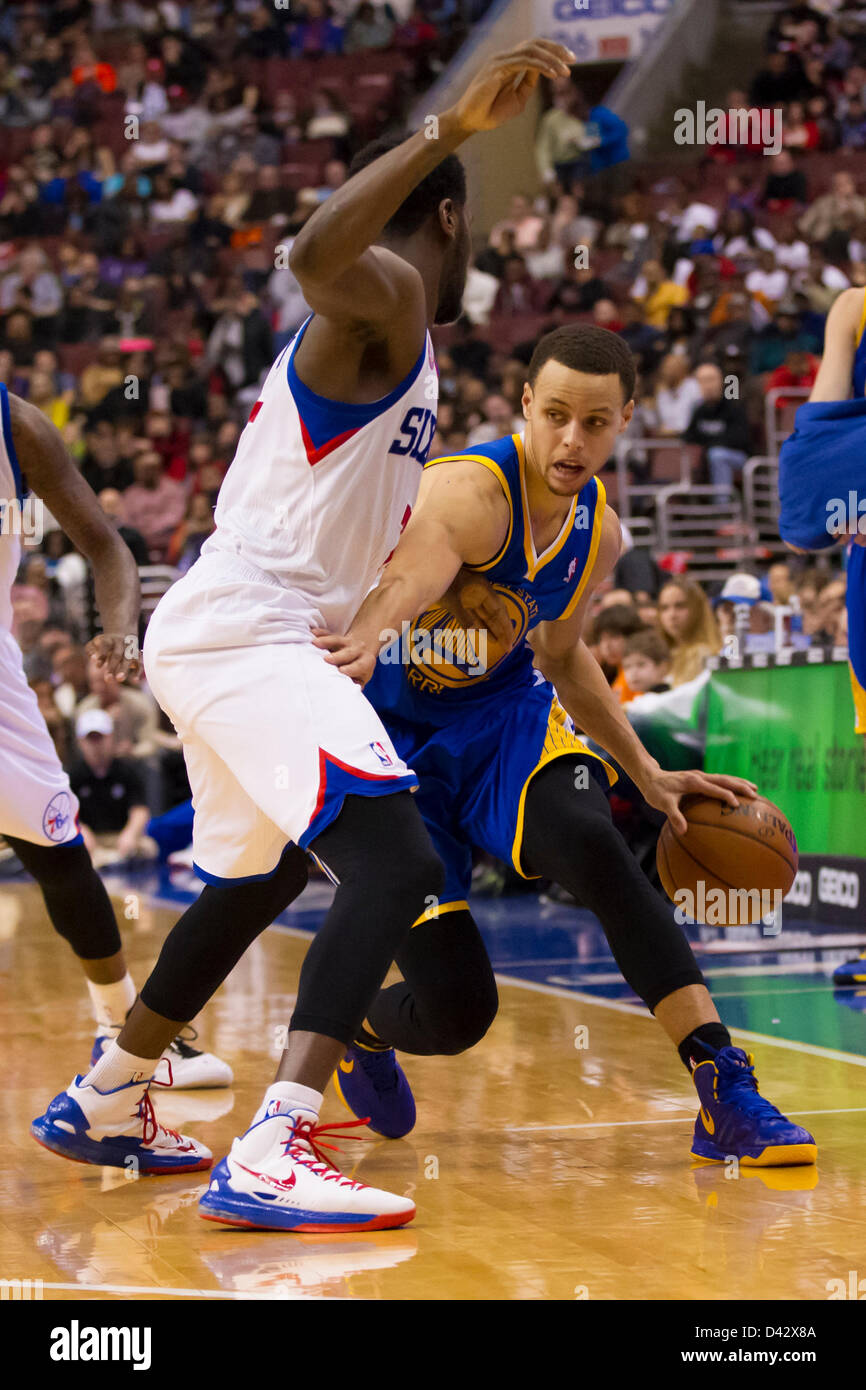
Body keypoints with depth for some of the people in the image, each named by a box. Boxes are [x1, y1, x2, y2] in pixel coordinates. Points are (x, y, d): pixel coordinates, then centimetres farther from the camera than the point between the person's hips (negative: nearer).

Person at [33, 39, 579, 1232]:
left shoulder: (380, 339, 23)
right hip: (246, 632, -11)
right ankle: (272, 1158, -33)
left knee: (257, 883, 27)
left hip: (219, 633, 11)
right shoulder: (387, 296, -7)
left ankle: (98, 1102, 41)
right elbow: (316, 251, -34)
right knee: (395, 861, -23)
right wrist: (455, 128, -39)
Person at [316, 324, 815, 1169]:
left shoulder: (598, 532, -3)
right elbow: (403, 583, -50)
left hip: (505, 716, 4)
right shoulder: (468, 493, -26)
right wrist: (363, 646, -73)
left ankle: (726, 1101, -30)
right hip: (395, 739, -4)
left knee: (590, 845, -31)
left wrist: (648, 776, 12)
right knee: (456, 1013, -8)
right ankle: (357, 1027, 31)